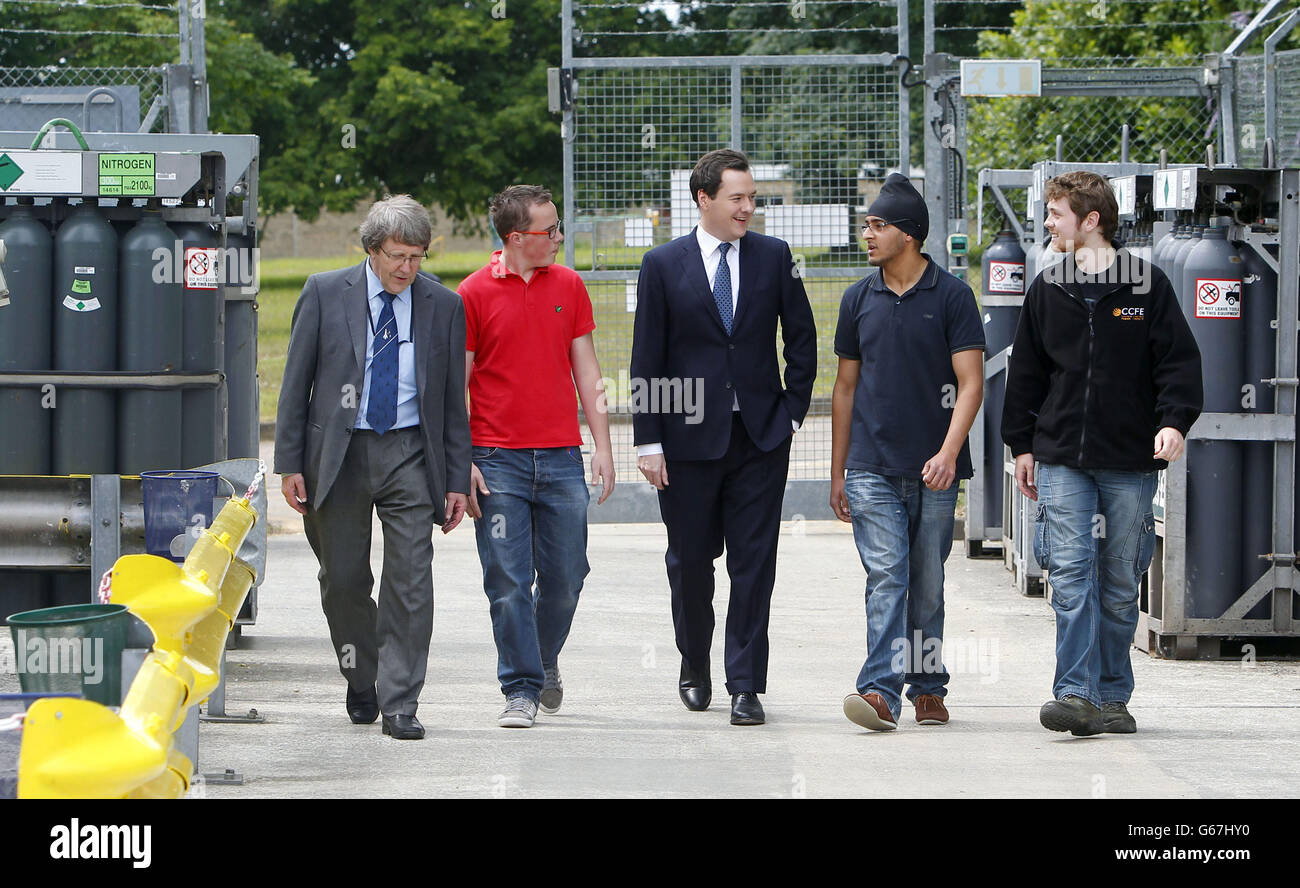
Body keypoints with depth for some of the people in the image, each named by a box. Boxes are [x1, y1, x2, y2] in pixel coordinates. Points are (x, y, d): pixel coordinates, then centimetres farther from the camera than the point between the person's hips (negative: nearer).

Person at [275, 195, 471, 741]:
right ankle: (361, 682, 29)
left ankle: (399, 705, -6)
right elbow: (296, 383, 3)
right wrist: (290, 463, -3)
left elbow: (453, 400, 7)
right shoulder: (325, 294, 1)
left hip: (410, 453, 0)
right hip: (338, 451, 0)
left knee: (410, 581, -9)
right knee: (343, 580, 6)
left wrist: (457, 480, 4)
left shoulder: (443, 307, 4)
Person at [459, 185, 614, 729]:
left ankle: (544, 659, 30)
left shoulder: (568, 286, 9)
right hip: (498, 462, -3)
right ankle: (521, 689, 3)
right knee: (508, 581, -4)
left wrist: (602, 445, 5)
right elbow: (457, 383, 0)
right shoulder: (474, 293, -2)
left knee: (565, 576, 5)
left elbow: (586, 371, 12)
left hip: (560, 458, 3)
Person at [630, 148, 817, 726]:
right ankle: (695, 665, 31)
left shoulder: (774, 257, 4)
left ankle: (746, 685, -1)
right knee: (690, 560, 9)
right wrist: (649, 440, -5)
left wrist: (792, 411, 2)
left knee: (754, 564, -4)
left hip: (760, 437, 1)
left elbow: (801, 338, 10)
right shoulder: (663, 265, 0)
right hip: (690, 438, 0)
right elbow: (646, 359, 0)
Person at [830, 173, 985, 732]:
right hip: (872, 469, 1)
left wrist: (949, 452, -20)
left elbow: (970, 382, -6)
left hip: (934, 469, -1)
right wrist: (837, 472, 14)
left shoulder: (951, 297, -1)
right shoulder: (859, 300, 9)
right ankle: (881, 691, -20)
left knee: (927, 583, 6)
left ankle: (927, 688, 18)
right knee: (886, 576, -11)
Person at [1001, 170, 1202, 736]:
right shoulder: (1047, 290, 10)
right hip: (1062, 460, 2)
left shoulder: (1147, 286, 1)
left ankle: (1112, 697, 15)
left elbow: (1179, 360, 0)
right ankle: (1076, 694, -16)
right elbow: (1026, 371, 16)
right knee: (1071, 575, -11)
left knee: (1120, 585, 5)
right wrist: (1022, 443, 12)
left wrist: (1174, 420, -14)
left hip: (1130, 461, -2)